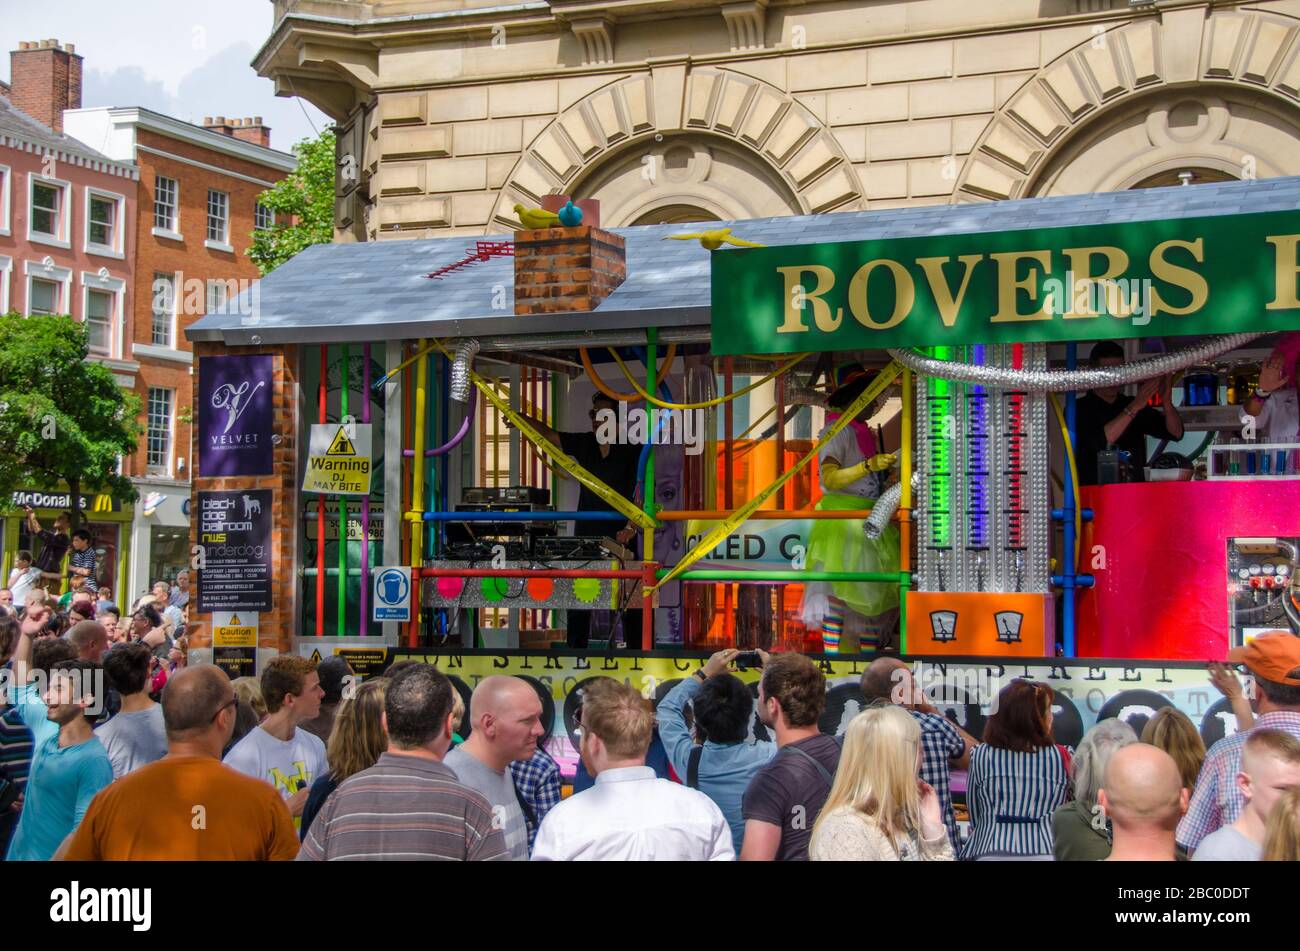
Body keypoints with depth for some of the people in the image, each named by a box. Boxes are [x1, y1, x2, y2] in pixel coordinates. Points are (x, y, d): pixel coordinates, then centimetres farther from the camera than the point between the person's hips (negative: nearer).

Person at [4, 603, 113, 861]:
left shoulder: (94, 762, -22)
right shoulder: (47, 729, 0)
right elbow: (22, 687, 15)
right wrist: (26, 635, 4)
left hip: (51, 856, -8)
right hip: (19, 852, 8)